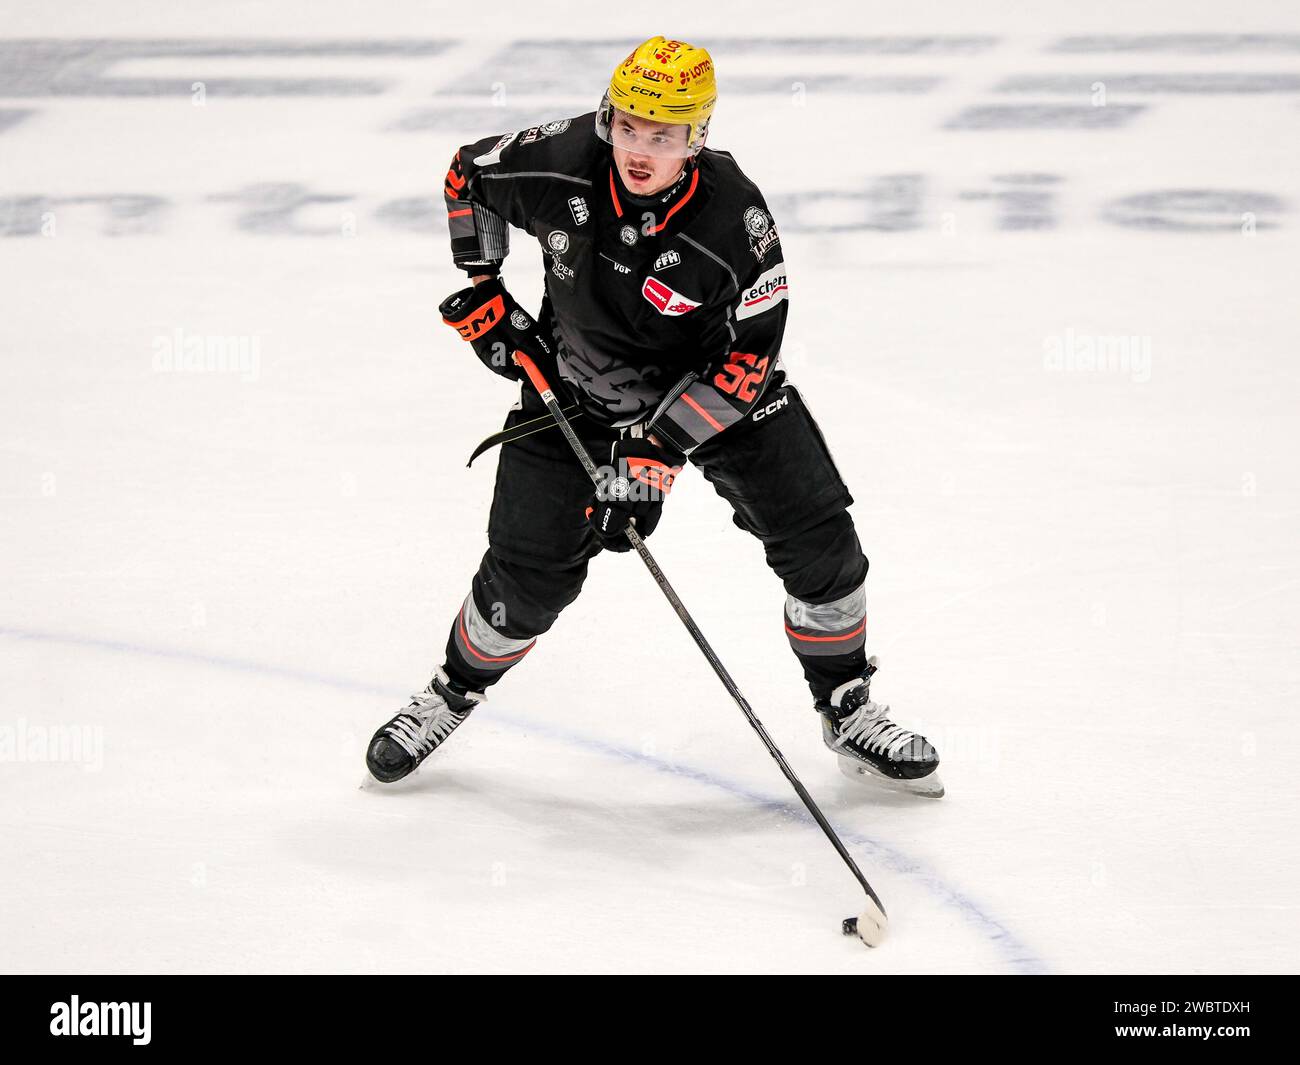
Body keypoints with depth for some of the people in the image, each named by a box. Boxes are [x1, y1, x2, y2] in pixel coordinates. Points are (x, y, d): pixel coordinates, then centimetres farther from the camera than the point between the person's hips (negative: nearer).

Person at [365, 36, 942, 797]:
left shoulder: (735, 221, -30)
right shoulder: (559, 164, -24)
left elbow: (748, 355, -22)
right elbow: (469, 174, -1)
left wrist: (658, 449, -26)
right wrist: (481, 291, -3)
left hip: (709, 385, -1)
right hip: (575, 387, 1)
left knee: (818, 540, -9)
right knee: (527, 574, -1)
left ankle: (849, 713, 12)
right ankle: (455, 692, 27)